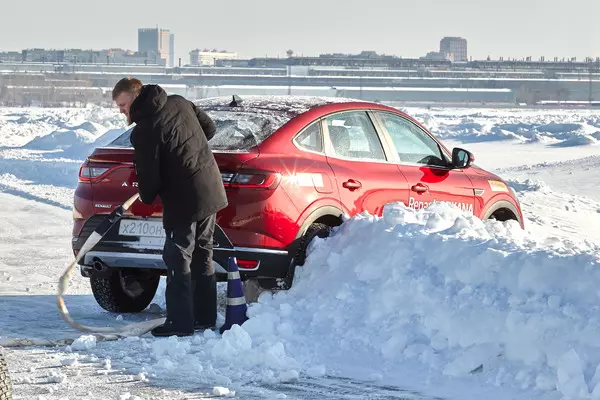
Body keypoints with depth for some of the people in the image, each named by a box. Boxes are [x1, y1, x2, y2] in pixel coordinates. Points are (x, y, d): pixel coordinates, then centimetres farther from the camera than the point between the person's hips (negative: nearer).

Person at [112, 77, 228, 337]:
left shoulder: (145, 130, -16)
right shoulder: (179, 103, 6)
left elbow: (148, 175, -14)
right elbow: (209, 128, 17)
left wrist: (146, 198, 7)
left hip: (184, 201, -8)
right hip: (211, 190, 8)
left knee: (178, 259, -1)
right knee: (202, 255, 17)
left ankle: (180, 323, 0)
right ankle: (205, 317, 23)